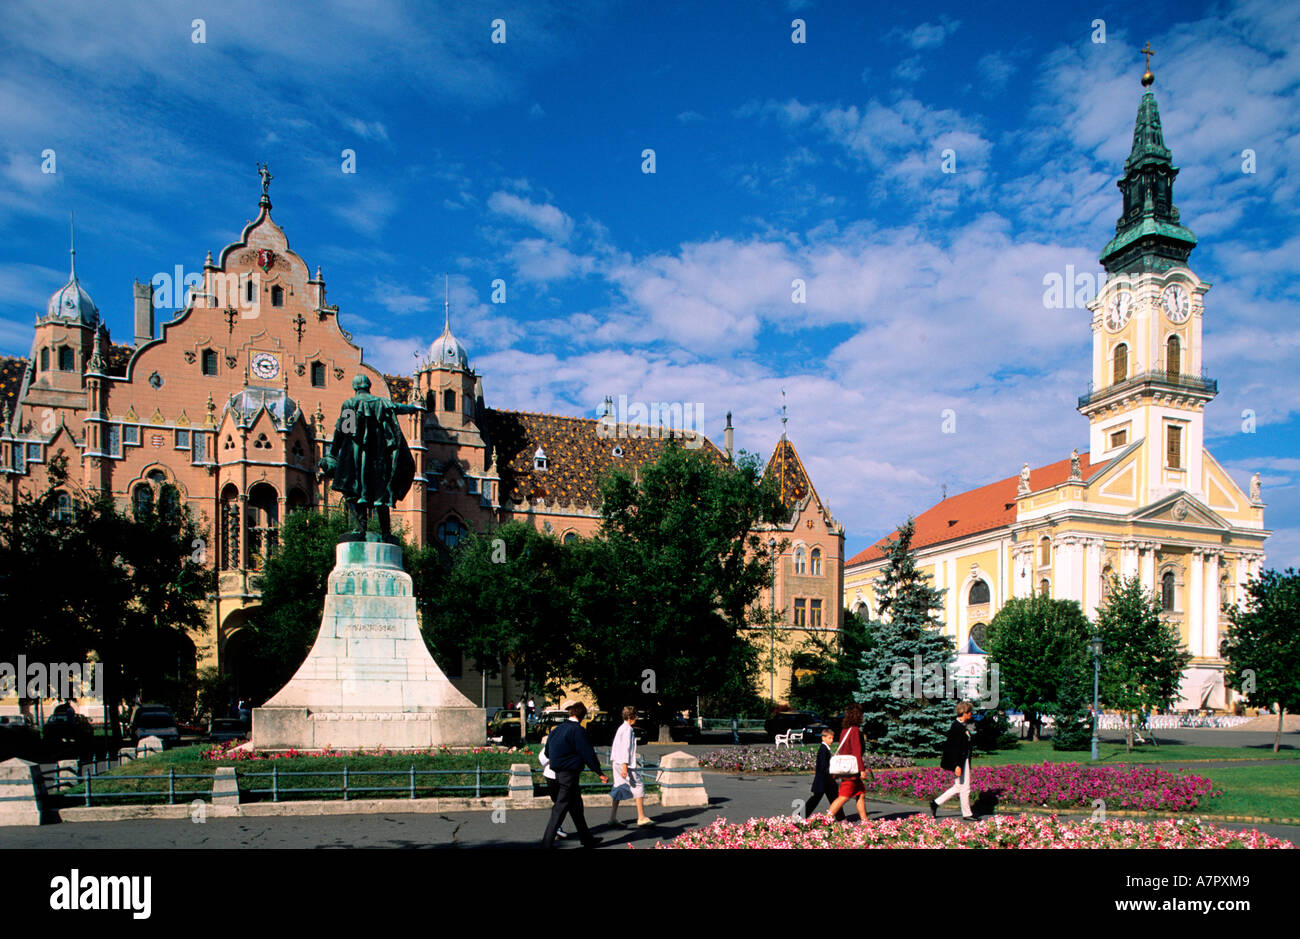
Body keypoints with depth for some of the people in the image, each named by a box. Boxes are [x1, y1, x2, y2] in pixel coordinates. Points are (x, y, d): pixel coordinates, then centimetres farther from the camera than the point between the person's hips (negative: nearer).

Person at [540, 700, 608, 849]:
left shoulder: (558, 729, 8)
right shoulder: (577, 730, -17)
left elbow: (547, 752, 18)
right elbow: (588, 753, -16)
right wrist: (600, 773, -7)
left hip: (559, 774, 9)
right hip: (569, 774, -9)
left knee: (576, 806, 18)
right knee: (560, 809, -4)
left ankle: (587, 840, 29)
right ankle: (547, 843, -2)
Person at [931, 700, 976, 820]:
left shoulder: (961, 725, 12)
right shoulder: (957, 727, -19)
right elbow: (955, 748, -22)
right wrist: (957, 765, -23)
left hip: (963, 761, 10)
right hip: (959, 762, -10)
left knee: (958, 787, 15)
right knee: (964, 788, 1)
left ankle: (936, 803, 19)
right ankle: (967, 814, 14)